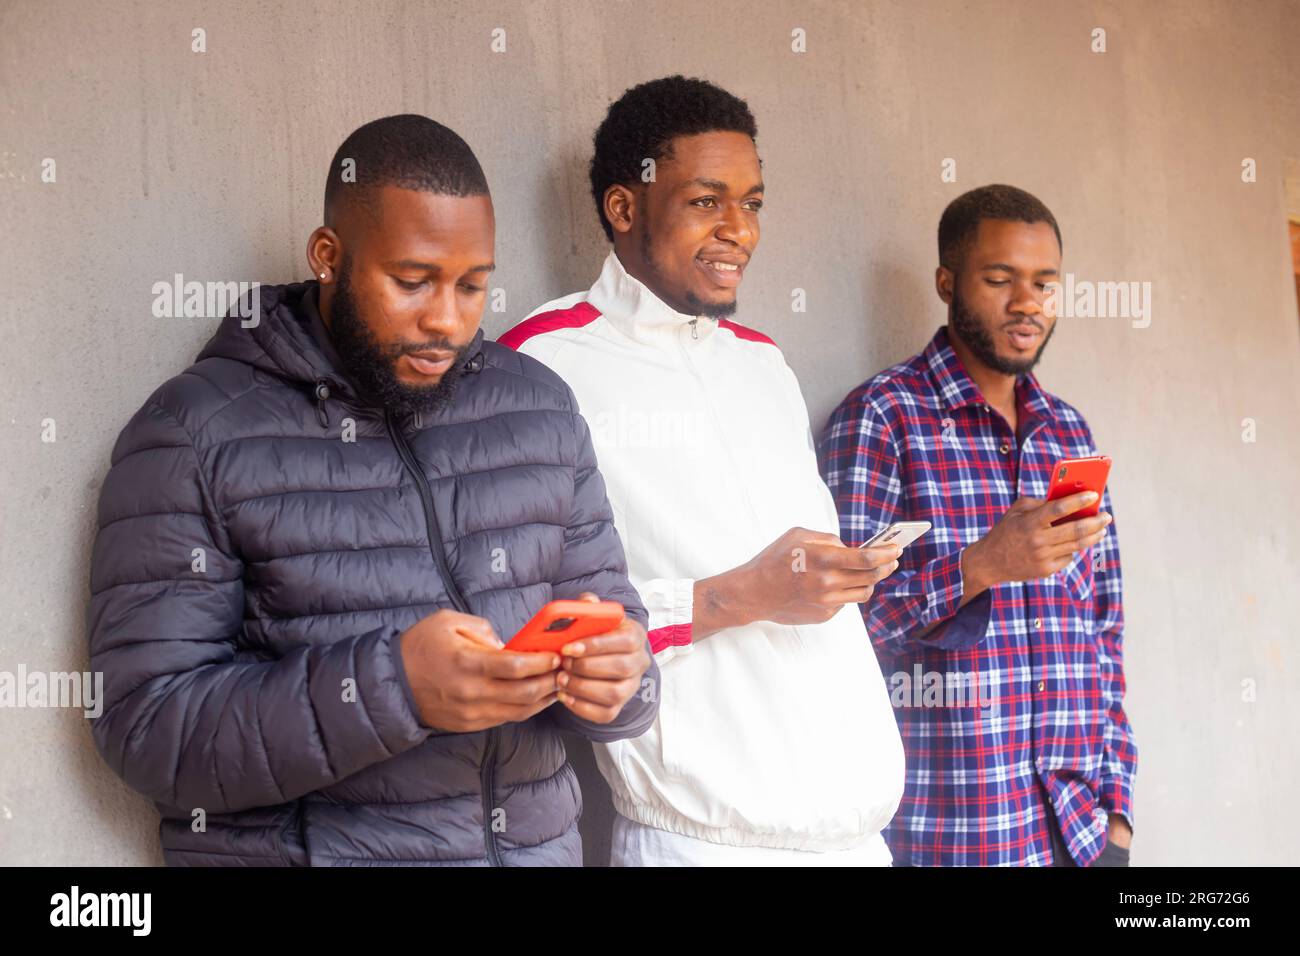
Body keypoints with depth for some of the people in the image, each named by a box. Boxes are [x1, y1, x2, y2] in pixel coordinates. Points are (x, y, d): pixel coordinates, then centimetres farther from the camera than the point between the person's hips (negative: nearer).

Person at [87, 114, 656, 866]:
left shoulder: (540, 407, 2)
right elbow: (148, 725, -16)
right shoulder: (194, 435, -11)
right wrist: (390, 689, -28)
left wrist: (617, 674, -15)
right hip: (306, 844, -4)